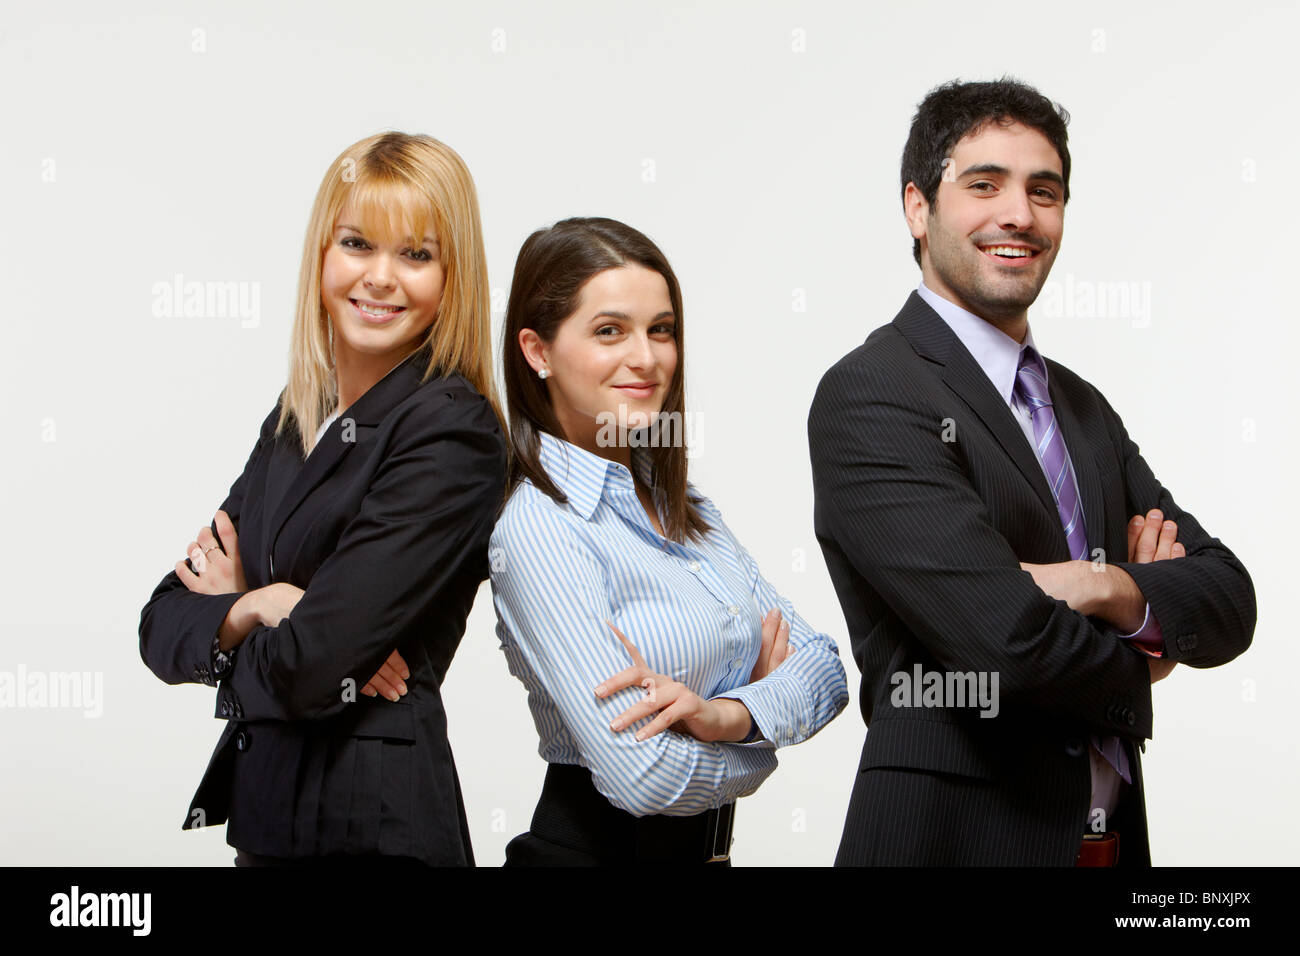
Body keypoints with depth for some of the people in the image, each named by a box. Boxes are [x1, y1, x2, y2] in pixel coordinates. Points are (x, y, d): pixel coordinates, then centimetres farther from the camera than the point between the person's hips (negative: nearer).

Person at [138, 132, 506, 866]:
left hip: (372, 832, -7)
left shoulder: (453, 434, -16)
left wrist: (223, 614, -3)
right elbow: (163, 628, 4)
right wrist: (254, 610, -15)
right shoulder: (297, 420, 7)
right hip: (261, 811, 7)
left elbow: (305, 673, -22)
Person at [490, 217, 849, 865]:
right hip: (594, 846, -7)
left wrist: (725, 713, -21)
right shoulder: (538, 526, -19)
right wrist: (764, 725, -8)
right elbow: (645, 776, -26)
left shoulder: (683, 506, 5)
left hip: (706, 845, 7)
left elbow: (823, 665, -1)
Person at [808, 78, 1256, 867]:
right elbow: (1007, 639, -22)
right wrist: (1133, 671, -3)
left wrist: (1121, 593, -17)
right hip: (954, 837, -7)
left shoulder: (1085, 410, 11)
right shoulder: (868, 395, -14)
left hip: (1110, 834, 7)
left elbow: (1230, 603, 3)